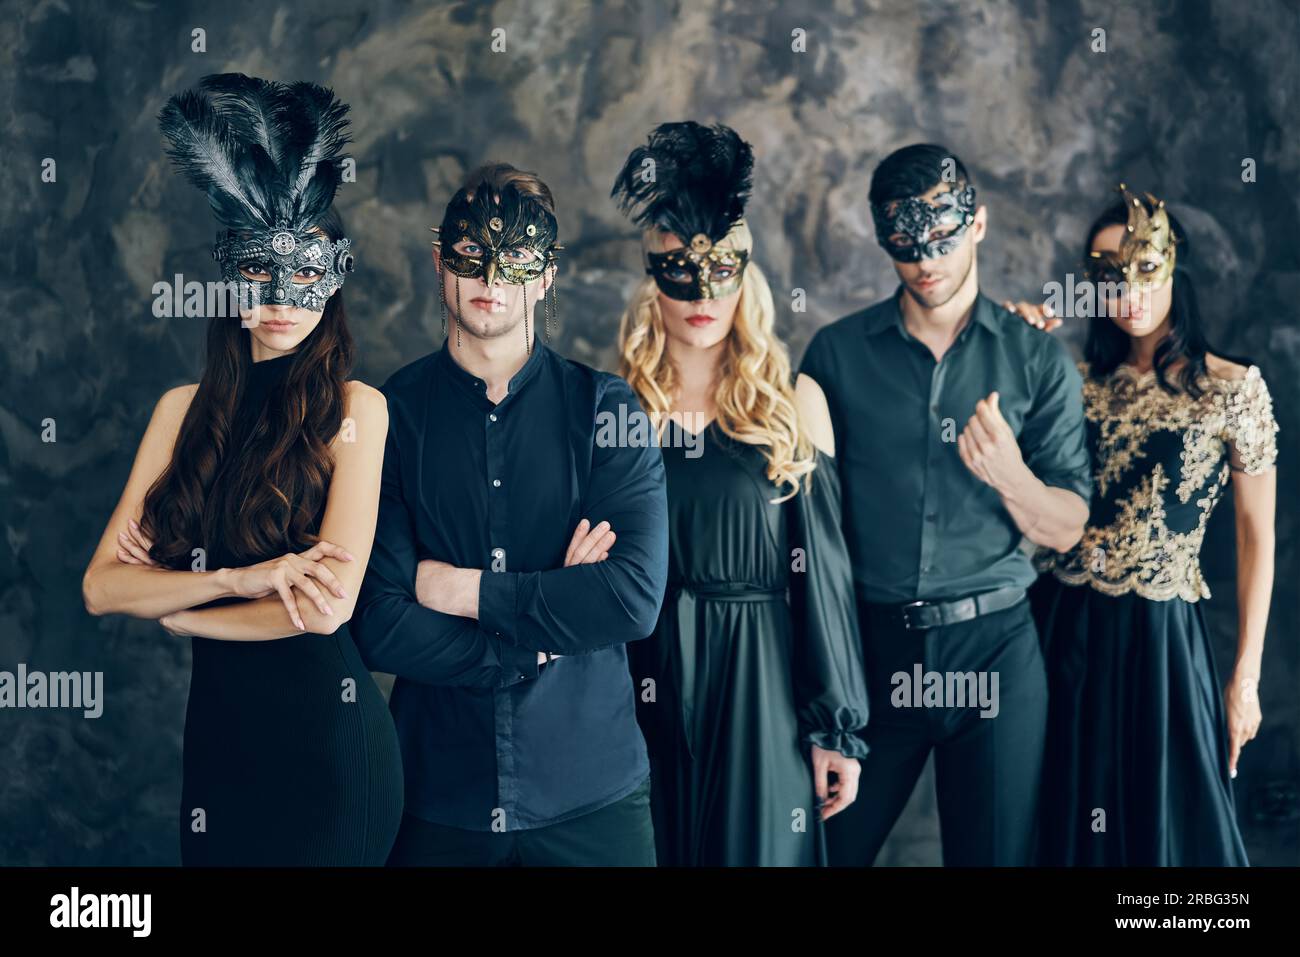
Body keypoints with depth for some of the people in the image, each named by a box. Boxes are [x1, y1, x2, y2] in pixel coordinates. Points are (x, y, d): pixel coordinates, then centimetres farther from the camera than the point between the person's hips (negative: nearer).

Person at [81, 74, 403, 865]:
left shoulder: (355, 409, -10)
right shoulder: (183, 410, 4)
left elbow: (326, 605, -17)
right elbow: (100, 586, -2)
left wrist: (168, 601, -6)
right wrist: (238, 579, -18)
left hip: (327, 739, -4)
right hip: (217, 734, 5)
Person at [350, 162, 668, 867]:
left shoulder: (604, 408, -1)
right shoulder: (391, 413, -2)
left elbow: (637, 597, -14)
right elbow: (380, 629, -9)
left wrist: (465, 590, -11)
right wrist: (551, 626, -12)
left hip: (589, 788, 0)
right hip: (437, 793, 0)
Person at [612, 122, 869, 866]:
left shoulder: (793, 402, 0)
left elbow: (821, 567, 0)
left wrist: (837, 725, -1)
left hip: (763, 685, 0)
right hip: (646, 681, 1)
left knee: (761, 845, 7)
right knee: (656, 845, 10)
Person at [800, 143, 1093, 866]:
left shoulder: (1039, 360, 3)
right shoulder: (837, 353, 3)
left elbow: (1068, 529, 1)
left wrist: (1010, 476, -20)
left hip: (995, 647, 0)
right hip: (869, 645, 0)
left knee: (997, 852, 8)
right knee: (828, 845, 7)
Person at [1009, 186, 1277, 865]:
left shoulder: (1234, 389, -4)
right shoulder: (1076, 380, 4)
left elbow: (1257, 537, -1)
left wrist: (1246, 678, -2)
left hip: (1161, 638, -3)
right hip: (1061, 629, 3)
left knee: (1168, 821, 9)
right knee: (1066, 815, 14)